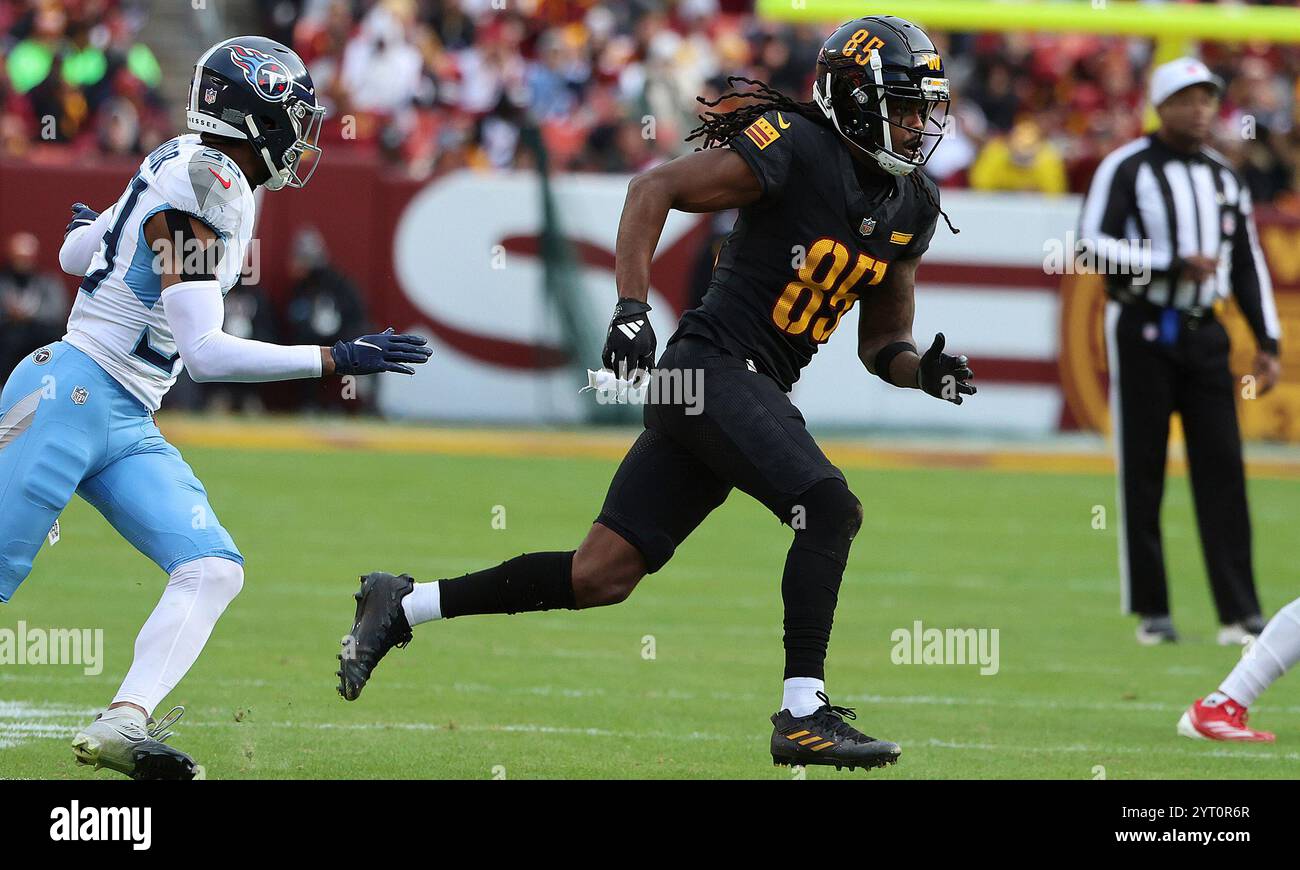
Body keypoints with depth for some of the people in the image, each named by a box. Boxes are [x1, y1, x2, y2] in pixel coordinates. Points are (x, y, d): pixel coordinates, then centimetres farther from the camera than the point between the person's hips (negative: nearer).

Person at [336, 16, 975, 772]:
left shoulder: (912, 207, 14)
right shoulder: (795, 149, -11)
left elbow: (881, 340, 21)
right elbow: (655, 190, -12)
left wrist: (919, 368, -1)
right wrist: (632, 306, -21)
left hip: (755, 394, 8)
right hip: (715, 365, -8)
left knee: (601, 577, 5)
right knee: (830, 508, -22)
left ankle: (403, 605, 16)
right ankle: (803, 715, -20)